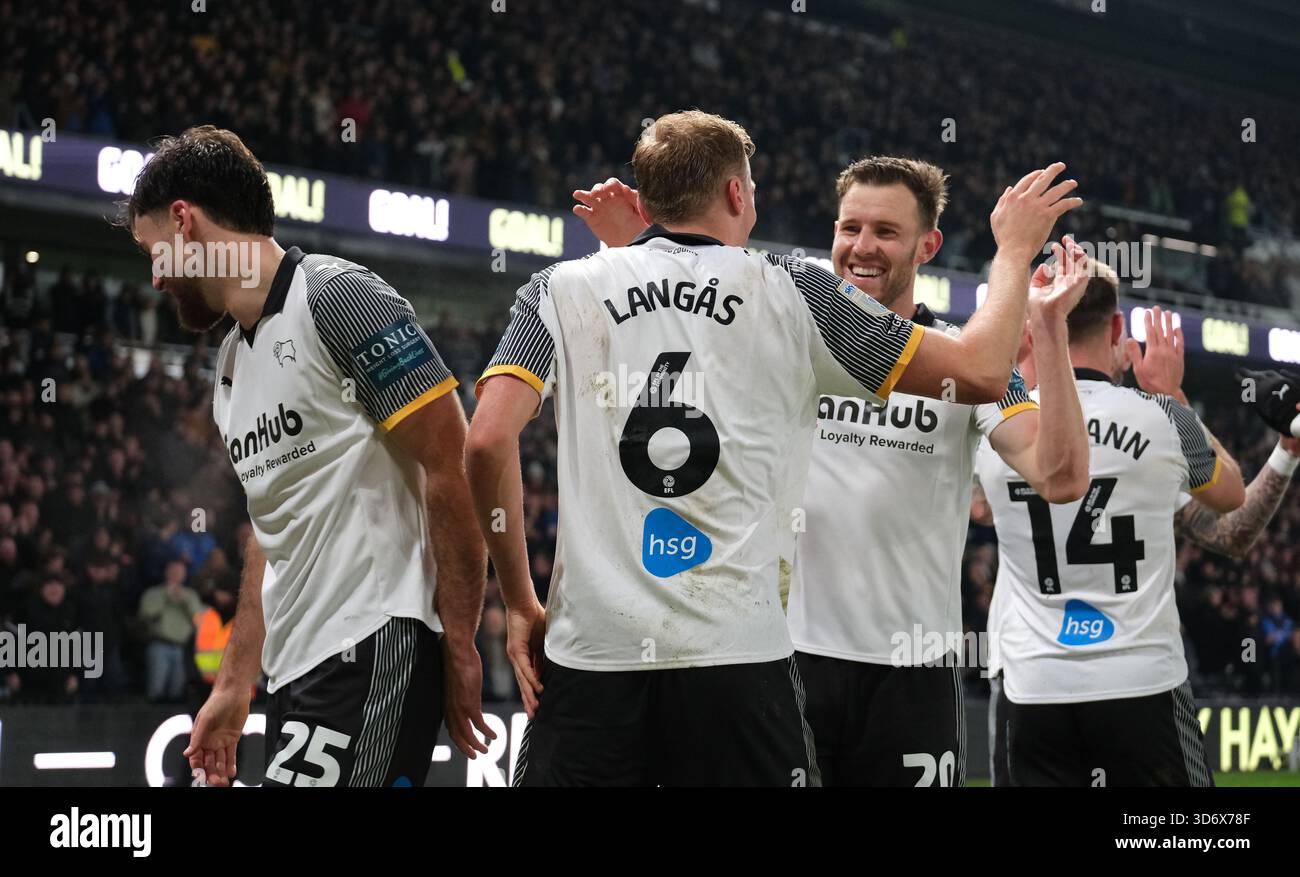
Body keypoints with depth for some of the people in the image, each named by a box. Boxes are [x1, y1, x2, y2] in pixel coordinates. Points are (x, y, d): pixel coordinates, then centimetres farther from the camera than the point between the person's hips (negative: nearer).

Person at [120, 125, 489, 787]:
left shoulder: (338, 297, -8)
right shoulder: (232, 363, 21)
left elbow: (451, 469, -12)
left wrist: (460, 647, -12)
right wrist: (233, 687, 23)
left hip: (372, 647, -9)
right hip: (295, 668, 9)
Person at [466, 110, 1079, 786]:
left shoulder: (561, 291, 8)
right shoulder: (790, 292, 6)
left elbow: (488, 441, -5)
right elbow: (981, 374, 9)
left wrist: (519, 602, 6)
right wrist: (1015, 248, 26)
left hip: (591, 651, 1)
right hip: (738, 654, -1)